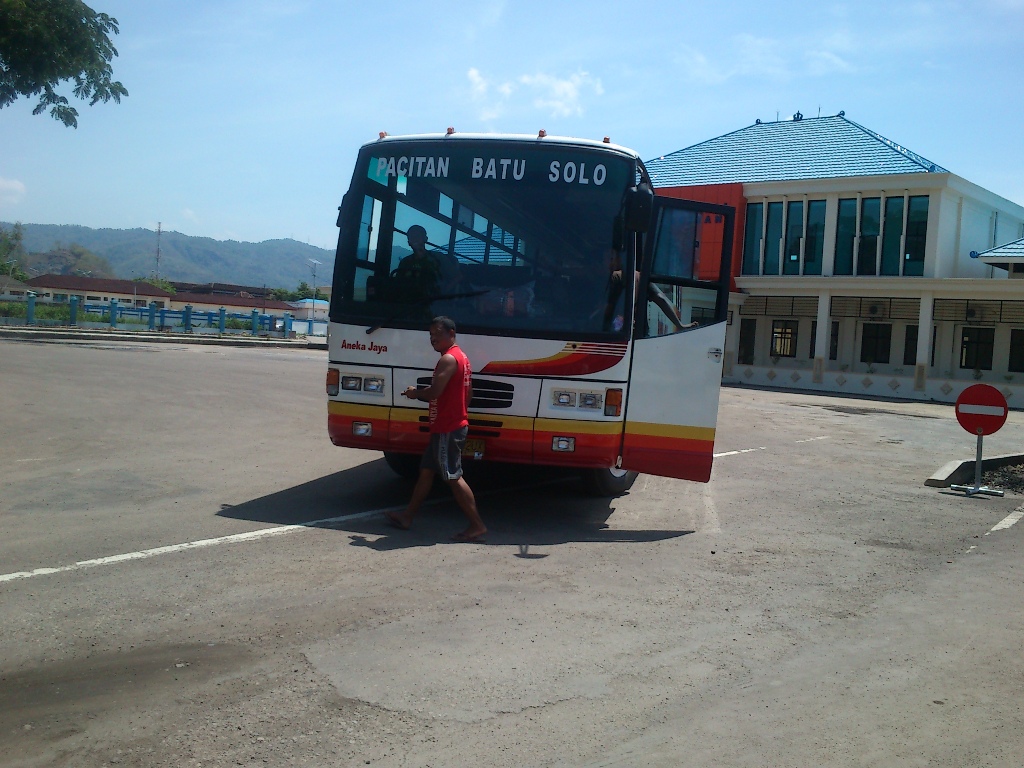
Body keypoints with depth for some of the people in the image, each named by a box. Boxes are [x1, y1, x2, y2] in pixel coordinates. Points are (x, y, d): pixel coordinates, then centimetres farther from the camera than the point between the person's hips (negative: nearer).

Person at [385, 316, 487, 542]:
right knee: (426, 470, 16)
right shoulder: (461, 357, 16)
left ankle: (477, 526, -6)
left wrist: (415, 393, -7)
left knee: (453, 477, -8)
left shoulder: (448, 359, -16)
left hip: (447, 429, -11)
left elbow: (434, 392, -25)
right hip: (455, 424, 11)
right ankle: (407, 517, 25)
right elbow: (468, 394, 20)